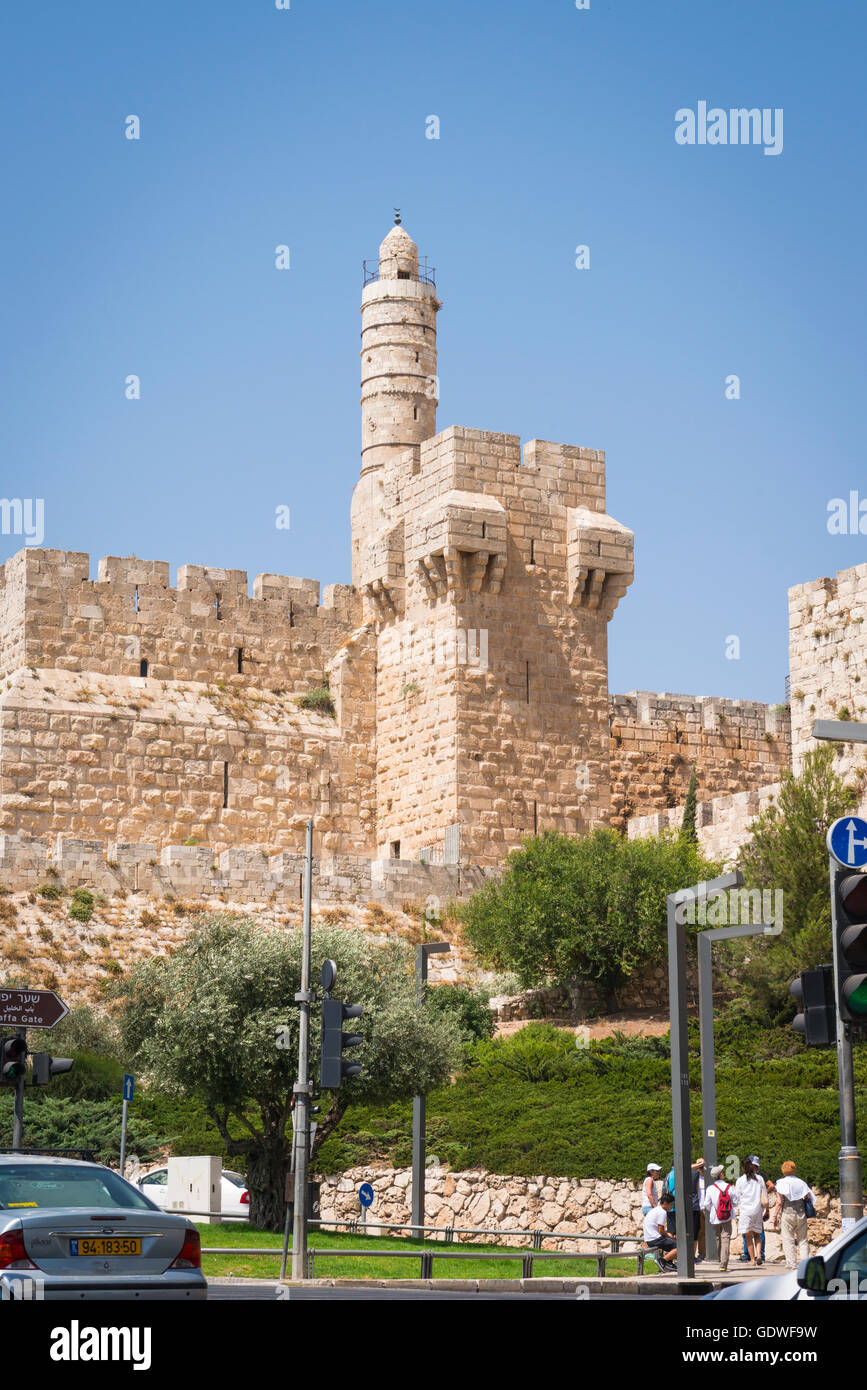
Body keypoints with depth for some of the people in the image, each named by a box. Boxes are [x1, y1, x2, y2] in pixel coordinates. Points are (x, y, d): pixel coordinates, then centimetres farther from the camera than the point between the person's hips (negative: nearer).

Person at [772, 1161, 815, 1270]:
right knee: (803, 1240, 11)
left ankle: (792, 1263, -3)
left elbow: (779, 1202, -8)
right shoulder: (801, 1182, 7)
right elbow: (810, 1198, 4)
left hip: (788, 1213, -3)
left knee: (788, 1240, 3)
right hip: (801, 1213, 3)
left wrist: (775, 1216, -4)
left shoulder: (782, 1183, -4)